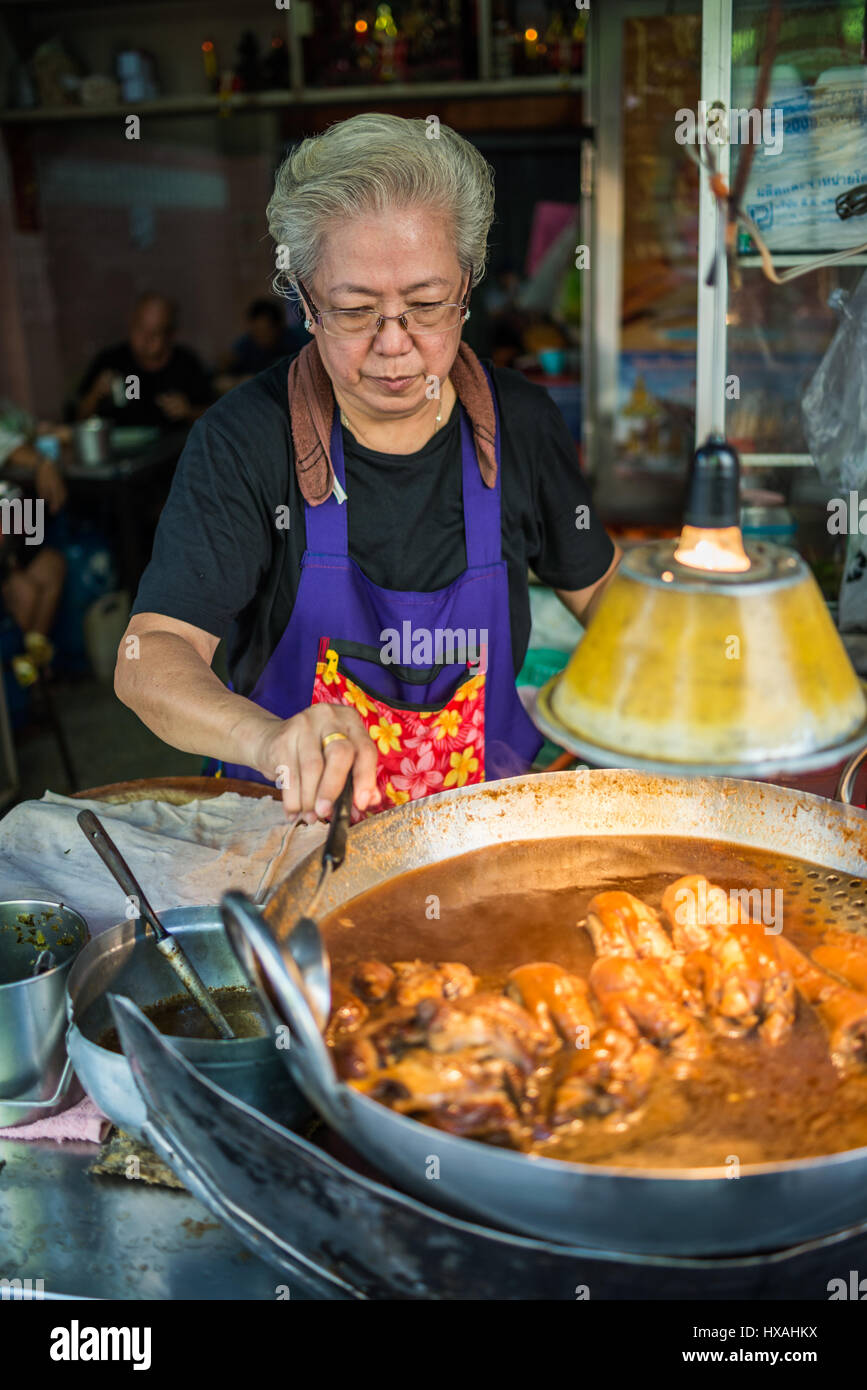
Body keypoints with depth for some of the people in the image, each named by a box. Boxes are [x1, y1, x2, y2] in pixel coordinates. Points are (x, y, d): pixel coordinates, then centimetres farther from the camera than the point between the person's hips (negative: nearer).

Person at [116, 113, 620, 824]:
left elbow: (600, 586, 15)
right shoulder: (243, 440, -12)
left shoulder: (524, 422, -1)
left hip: (489, 816, 2)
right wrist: (271, 738, -40)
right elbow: (149, 656, -21)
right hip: (295, 819, -1)